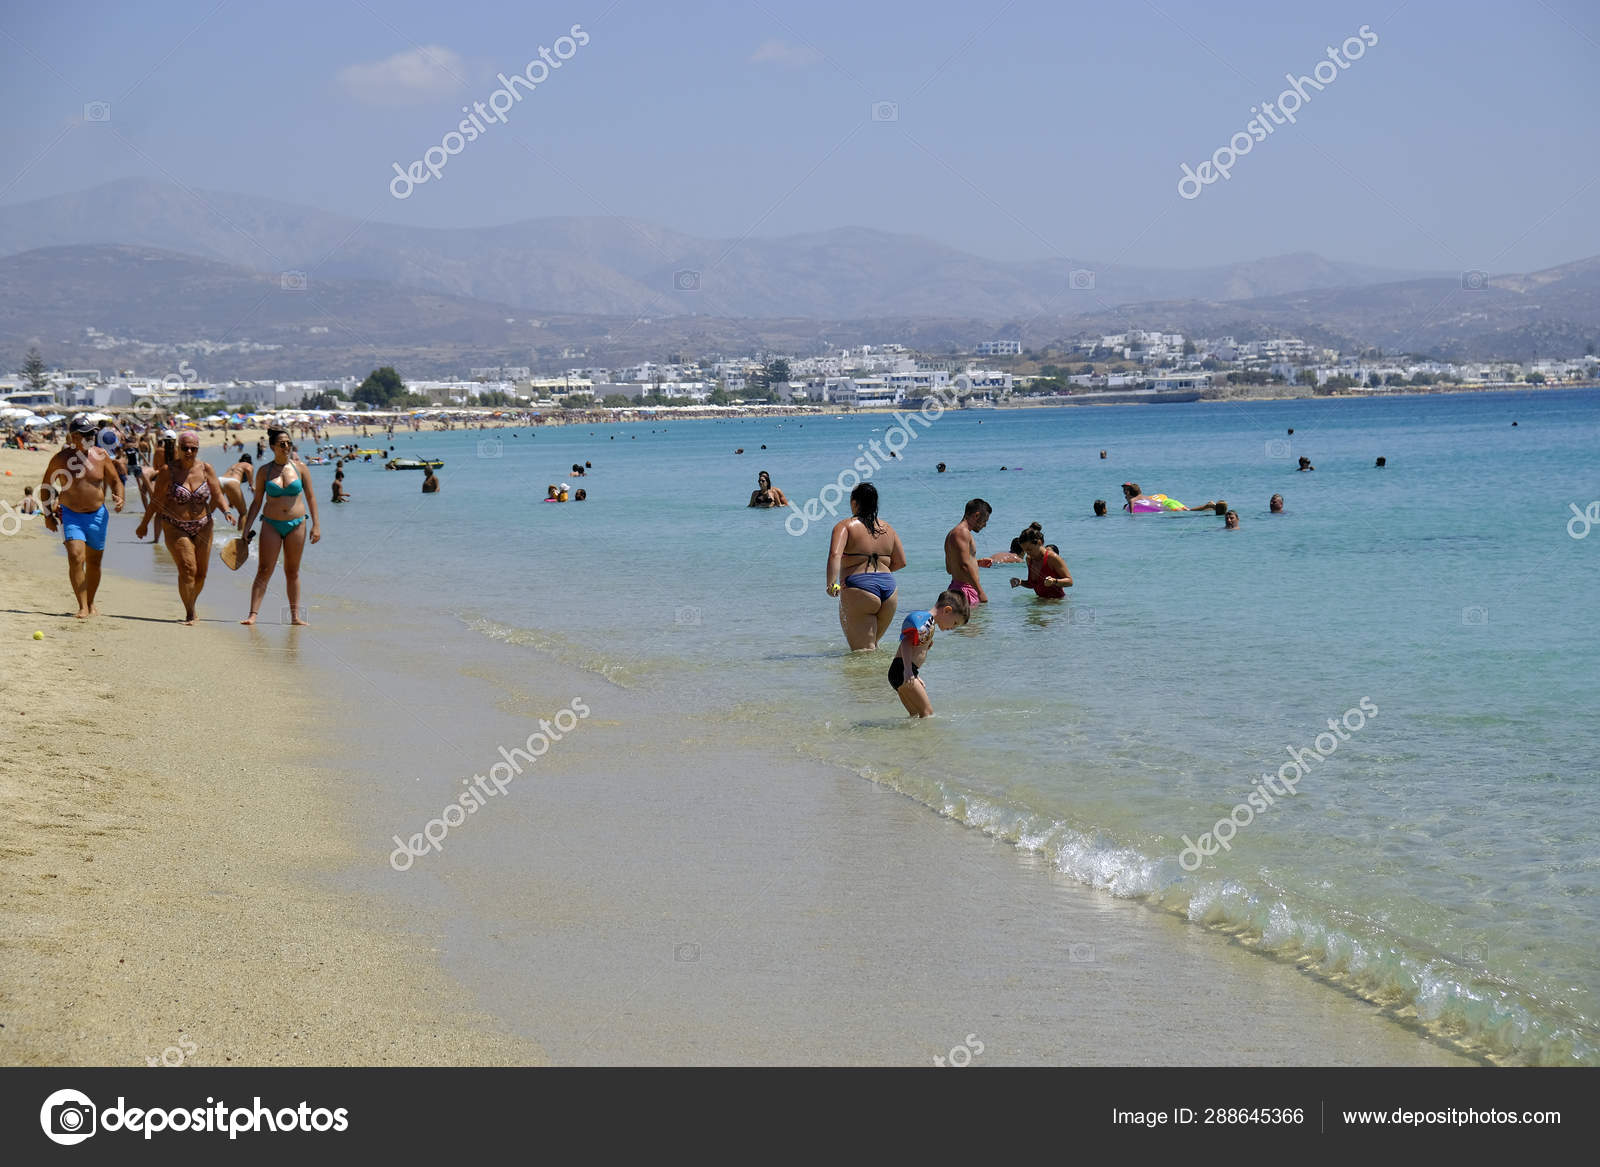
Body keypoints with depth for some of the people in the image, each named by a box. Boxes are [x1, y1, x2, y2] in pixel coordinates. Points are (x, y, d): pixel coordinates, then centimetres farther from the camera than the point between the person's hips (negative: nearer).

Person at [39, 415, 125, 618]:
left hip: (97, 515, 3)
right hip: (70, 515, -3)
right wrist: (48, 514, 4)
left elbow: (115, 481, 8)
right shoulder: (61, 459, -7)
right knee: (75, 557, -19)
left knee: (94, 562, 12)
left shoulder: (100, 456, -2)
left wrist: (118, 497, -13)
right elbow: (45, 486, 7)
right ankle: (82, 606, -16)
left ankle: (91, 603, 31)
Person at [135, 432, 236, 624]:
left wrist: (227, 511, -21)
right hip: (175, 528, -3)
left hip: (202, 527, 3)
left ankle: (191, 606, 33)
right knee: (187, 569, -17)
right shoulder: (168, 471, -8)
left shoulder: (206, 469, -1)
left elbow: (217, 495, -2)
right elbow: (156, 500, -1)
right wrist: (144, 524, 5)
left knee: (200, 573, 7)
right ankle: (189, 614, -8)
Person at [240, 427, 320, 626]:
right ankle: (253, 614, -8)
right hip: (271, 524, -1)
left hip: (296, 524, 1)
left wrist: (316, 525, -1)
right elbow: (257, 501, 6)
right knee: (264, 571, -6)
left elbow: (311, 497, 4)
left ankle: (295, 616, 11)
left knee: (292, 572, 6)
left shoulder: (300, 467, 2)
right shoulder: (264, 471, 1)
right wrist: (247, 527, 0)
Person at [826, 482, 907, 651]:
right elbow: (901, 562, 18)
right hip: (889, 588, 6)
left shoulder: (845, 526, -2)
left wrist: (831, 584, -27)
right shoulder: (888, 529, 15)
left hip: (859, 589, -6)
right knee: (873, 644, 23)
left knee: (862, 649, -4)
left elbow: (835, 555, -19)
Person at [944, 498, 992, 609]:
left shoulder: (953, 532, 21)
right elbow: (965, 566, -21)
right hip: (965, 589, -10)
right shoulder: (963, 532, -12)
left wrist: (977, 562, 31)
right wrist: (980, 592, -20)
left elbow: (949, 569, 26)